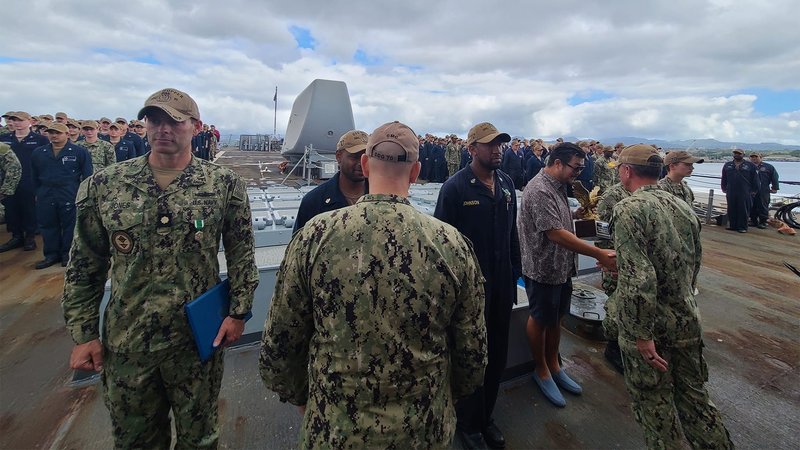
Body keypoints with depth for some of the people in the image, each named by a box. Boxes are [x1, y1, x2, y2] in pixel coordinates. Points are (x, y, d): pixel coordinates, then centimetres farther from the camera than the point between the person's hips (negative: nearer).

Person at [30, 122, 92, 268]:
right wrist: (38, 192, 12)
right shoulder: (38, 153, 10)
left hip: (71, 196, -5)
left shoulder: (79, 151, -4)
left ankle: (68, 254, 14)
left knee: (70, 225, 3)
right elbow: (35, 176, 17)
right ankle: (51, 255, 20)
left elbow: (87, 175, -5)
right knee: (47, 225, 10)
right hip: (45, 196, 5)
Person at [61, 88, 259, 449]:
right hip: (125, 342, 2)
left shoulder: (225, 185, -9)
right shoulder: (103, 185, -3)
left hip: (199, 338, -1)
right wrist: (84, 333, 3)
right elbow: (84, 267, 4)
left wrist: (238, 311, -7)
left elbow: (242, 254, -4)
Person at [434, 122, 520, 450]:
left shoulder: (507, 183, 6)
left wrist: (515, 269, 12)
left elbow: (511, 230, 12)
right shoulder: (455, 187, -14)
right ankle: (469, 423, 37)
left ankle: (486, 416, 42)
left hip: (501, 284, 6)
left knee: (497, 354, 18)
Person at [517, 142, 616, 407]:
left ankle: (554, 365, 40)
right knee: (540, 320, 10)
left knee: (556, 318, 20)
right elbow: (556, 234, -27)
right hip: (543, 269, -9)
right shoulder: (539, 191, -22)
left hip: (562, 267, 9)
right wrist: (599, 254, -26)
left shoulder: (559, 186, 8)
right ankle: (541, 371, 30)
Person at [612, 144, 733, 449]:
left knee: (654, 403, 13)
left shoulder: (628, 209, -20)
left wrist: (642, 336, -21)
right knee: (693, 396, 22)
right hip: (687, 321, 7)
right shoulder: (684, 207, 4)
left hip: (648, 324, -6)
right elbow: (694, 266, 14)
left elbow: (639, 280, -28)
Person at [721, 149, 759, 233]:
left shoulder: (750, 166, 4)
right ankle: (732, 225, 16)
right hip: (731, 193, 3)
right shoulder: (727, 165, 11)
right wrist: (725, 190, 12)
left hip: (745, 194, -3)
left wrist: (753, 191, 2)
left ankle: (742, 227, 5)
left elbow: (755, 180, 5)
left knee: (743, 211, -1)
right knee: (731, 210, 7)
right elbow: (724, 179, 16)